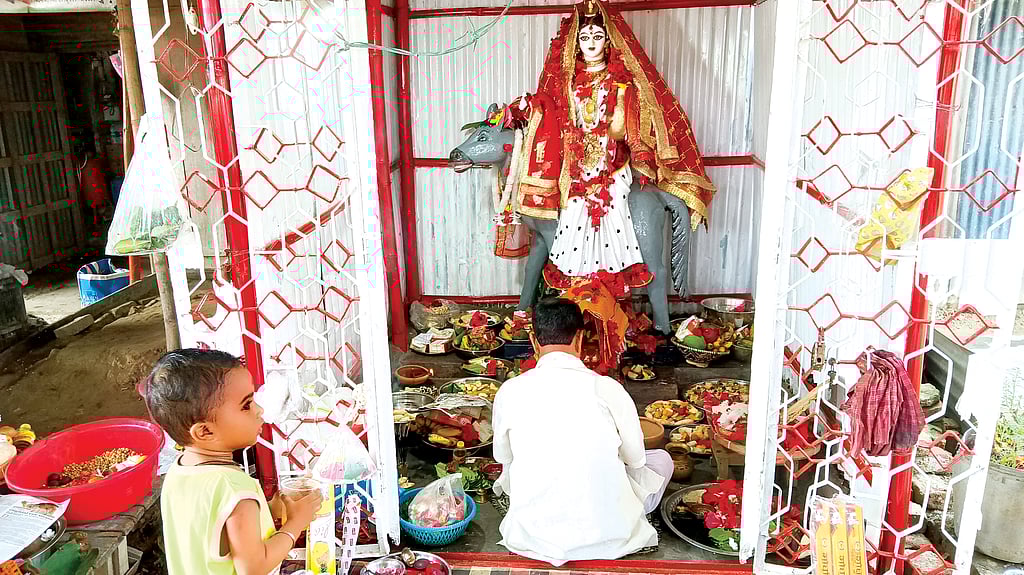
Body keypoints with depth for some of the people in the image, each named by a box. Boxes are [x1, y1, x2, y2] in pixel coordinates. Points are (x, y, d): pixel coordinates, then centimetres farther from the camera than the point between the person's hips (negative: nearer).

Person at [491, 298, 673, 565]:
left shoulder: (509, 392, -8)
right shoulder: (607, 389, -13)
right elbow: (635, 458, 3)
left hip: (533, 537, 2)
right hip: (606, 538, -2)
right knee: (661, 460, 22)